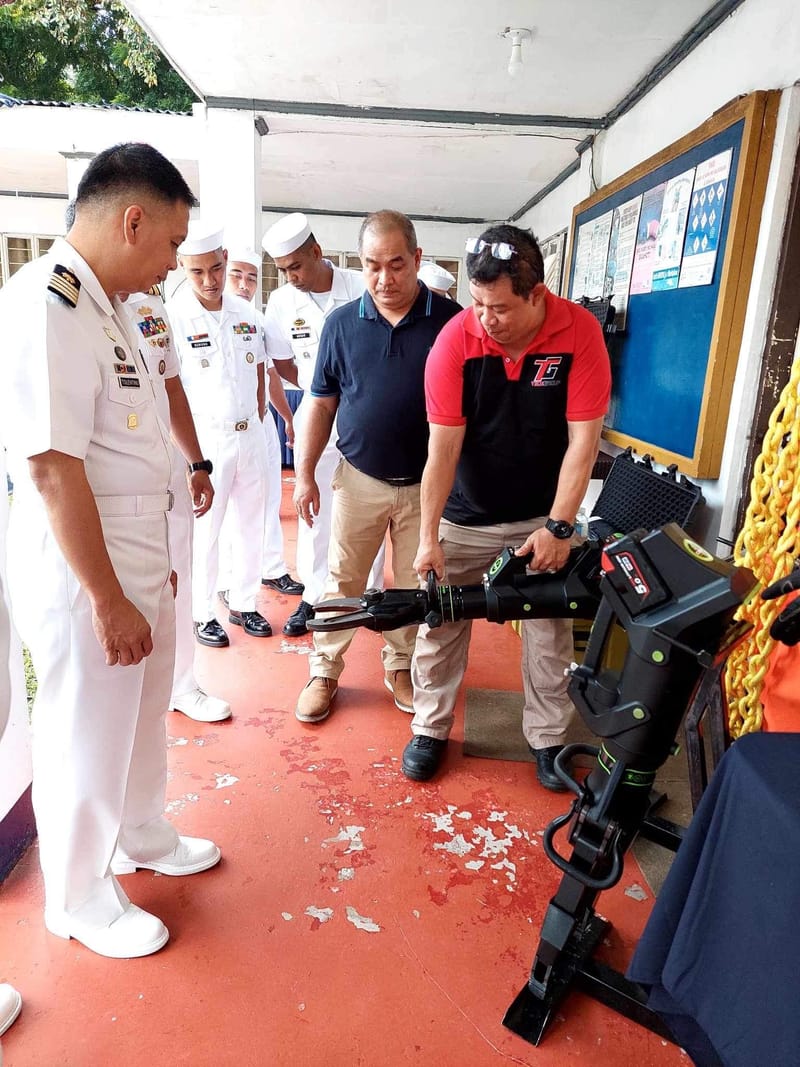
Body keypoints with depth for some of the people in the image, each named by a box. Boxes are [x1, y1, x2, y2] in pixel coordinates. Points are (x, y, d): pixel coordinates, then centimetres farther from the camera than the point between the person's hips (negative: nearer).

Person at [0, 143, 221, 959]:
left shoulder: (98, 304, 11)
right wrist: (107, 599, -21)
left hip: (138, 563, 9)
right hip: (82, 575, -9)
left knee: (141, 719, 24)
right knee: (86, 742, 10)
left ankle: (141, 839, 48)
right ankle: (79, 900, 34)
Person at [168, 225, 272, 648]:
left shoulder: (244, 310, 5)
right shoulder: (174, 316, -11)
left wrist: (257, 415, 10)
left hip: (250, 435, 5)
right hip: (207, 439, -5)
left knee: (251, 525, 13)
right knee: (205, 531, 4)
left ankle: (242, 604, 29)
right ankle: (202, 614, 21)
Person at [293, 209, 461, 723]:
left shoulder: (451, 320, -6)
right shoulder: (342, 323, -1)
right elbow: (321, 404, 5)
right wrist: (305, 474, 4)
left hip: (427, 484, -1)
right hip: (360, 479, 1)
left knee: (418, 585, 12)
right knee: (341, 582, 10)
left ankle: (401, 665, 33)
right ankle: (325, 671, 26)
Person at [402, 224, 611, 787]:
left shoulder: (580, 332, -17)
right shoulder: (454, 340, -18)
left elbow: (583, 439, -15)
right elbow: (443, 447, -18)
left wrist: (558, 527, -17)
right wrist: (429, 538, -20)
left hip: (543, 514, 1)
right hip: (464, 515, 0)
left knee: (550, 630, 9)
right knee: (441, 626, 7)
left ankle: (548, 736, 29)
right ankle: (431, 728, 27)